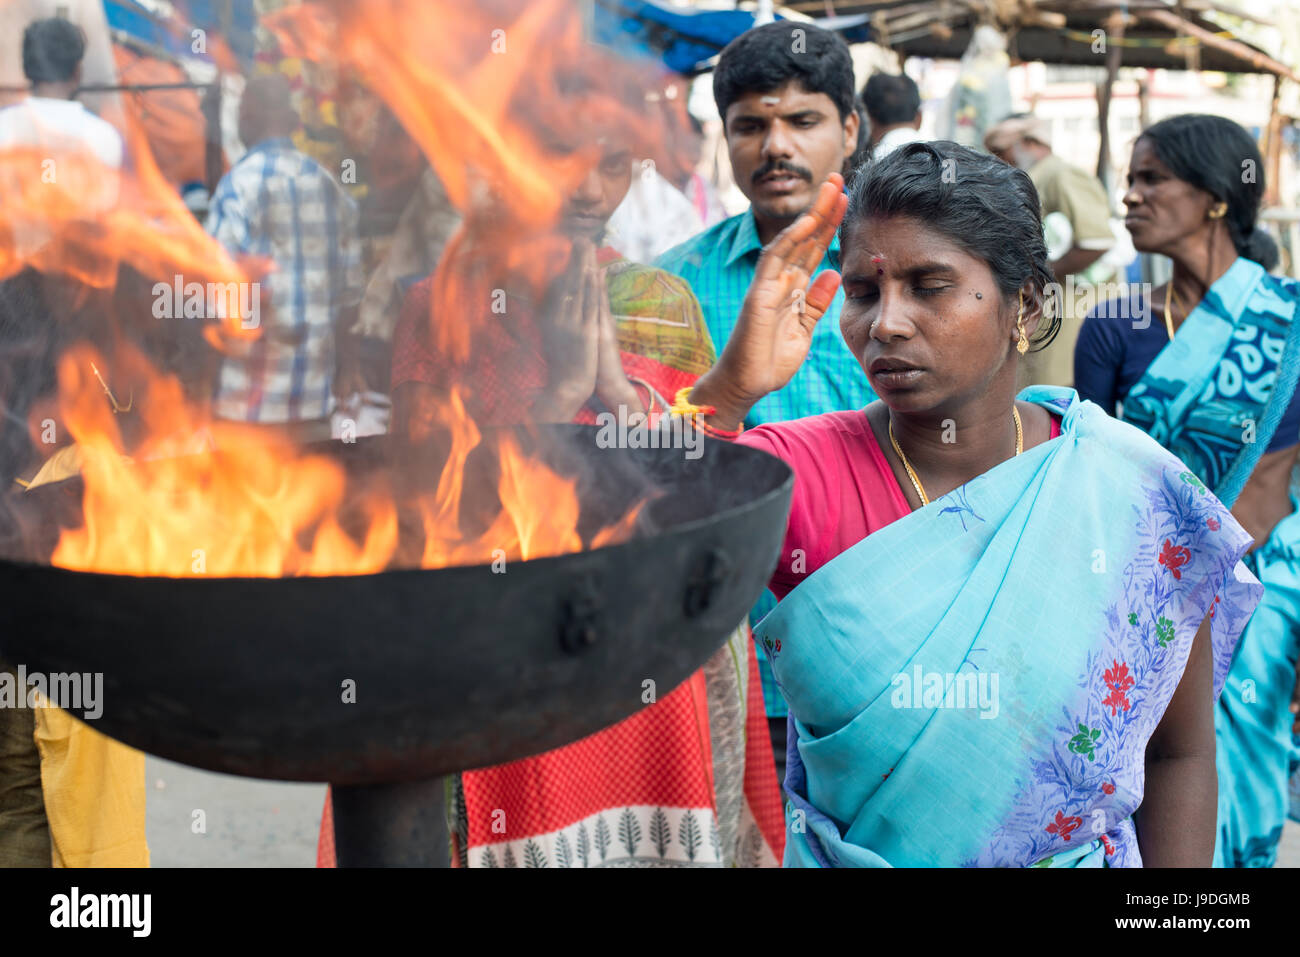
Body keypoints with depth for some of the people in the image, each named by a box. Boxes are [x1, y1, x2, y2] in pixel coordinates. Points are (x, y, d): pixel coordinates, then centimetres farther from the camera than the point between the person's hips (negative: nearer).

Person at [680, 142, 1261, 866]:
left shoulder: (1135, 491, -12)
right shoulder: (793, 474, -15)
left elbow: (1181, 752, -3)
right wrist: (730, 388, -44)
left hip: (1089, 856, 1)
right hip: (835, 857, 0)